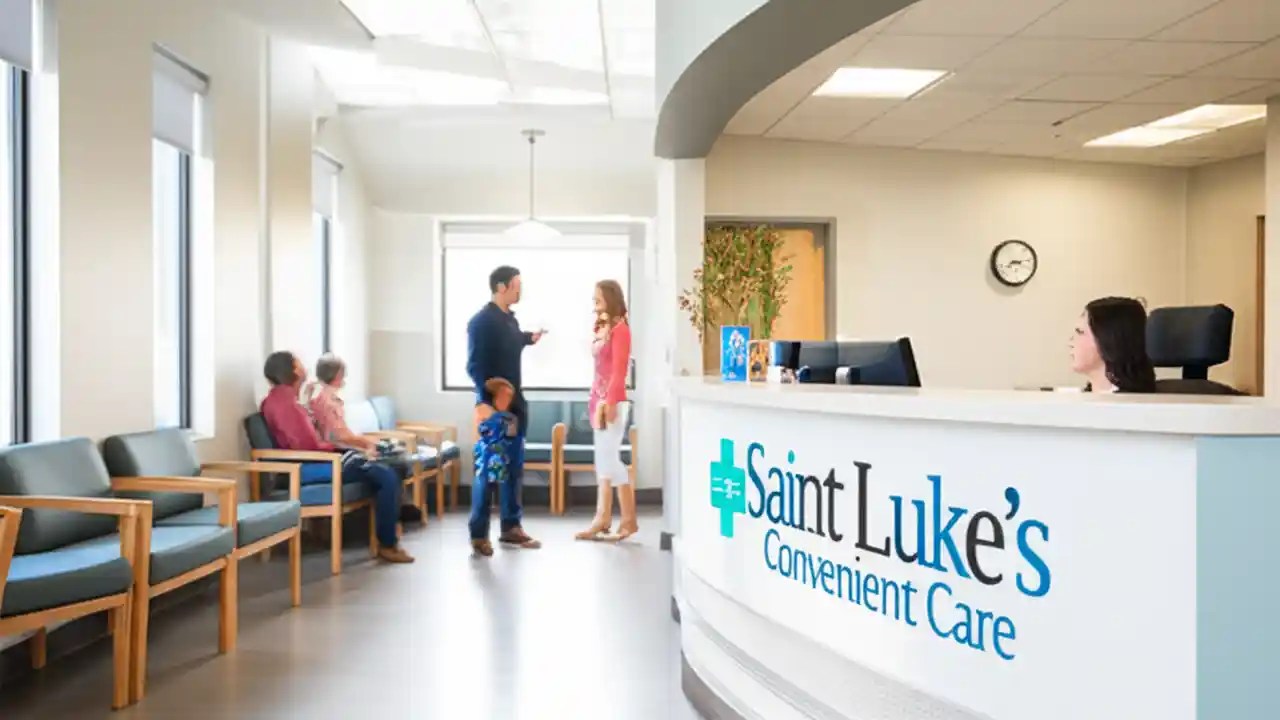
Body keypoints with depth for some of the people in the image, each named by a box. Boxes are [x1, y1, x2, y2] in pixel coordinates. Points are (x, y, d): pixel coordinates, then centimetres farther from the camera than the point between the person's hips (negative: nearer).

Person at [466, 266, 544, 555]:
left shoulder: (511, 319, 11)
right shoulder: (481, 321, -13)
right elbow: (475, 367, -16)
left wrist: (529, 339, 11)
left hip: (515, 404, 8)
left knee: (514, 467, 12)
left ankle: (511, 527, 22)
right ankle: (479, 534, 7)